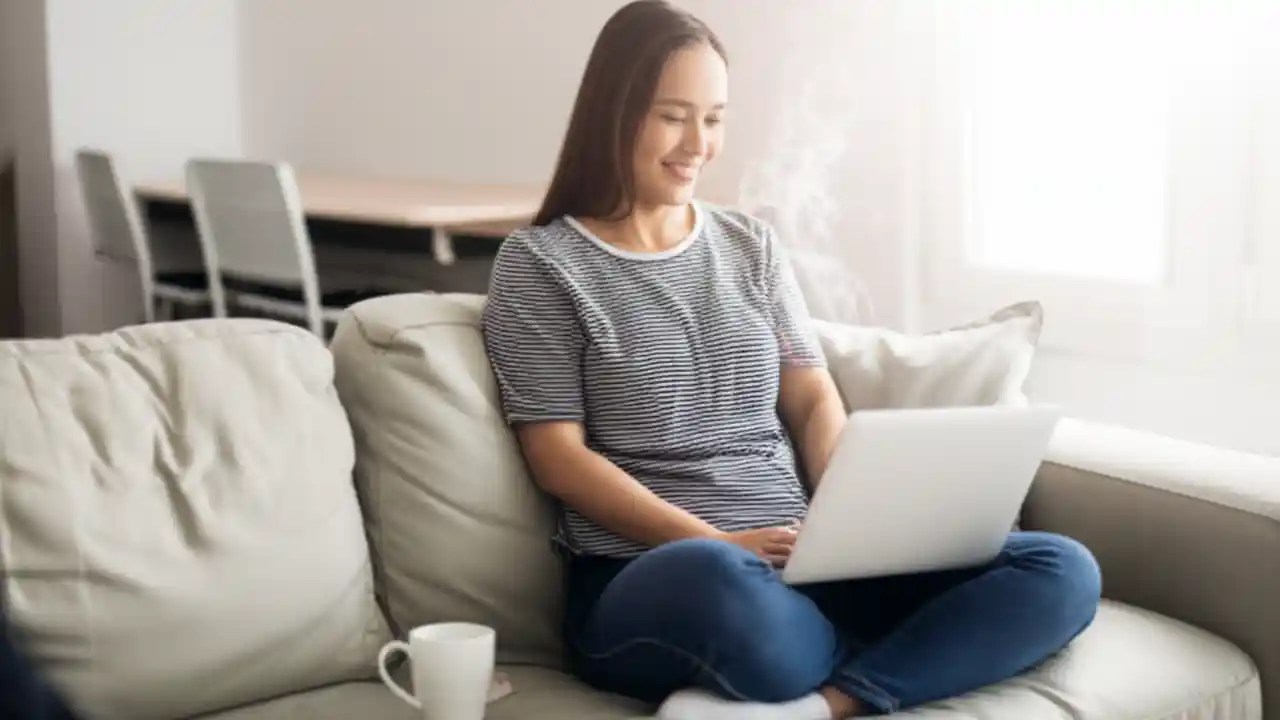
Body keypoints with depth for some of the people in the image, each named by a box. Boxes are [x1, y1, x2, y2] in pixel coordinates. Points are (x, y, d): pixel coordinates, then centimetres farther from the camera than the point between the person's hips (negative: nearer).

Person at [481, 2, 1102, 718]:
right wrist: (718, 542, -16)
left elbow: (815, 402, 13)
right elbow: (558, 454, -5)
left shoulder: (752, 243, 17)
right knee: (721, 580, -44)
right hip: (646, 581, -5)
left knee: (1062, 571, -16)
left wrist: (855, 514, -8)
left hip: (798, 564, 6)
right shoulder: (539, 262, 3)